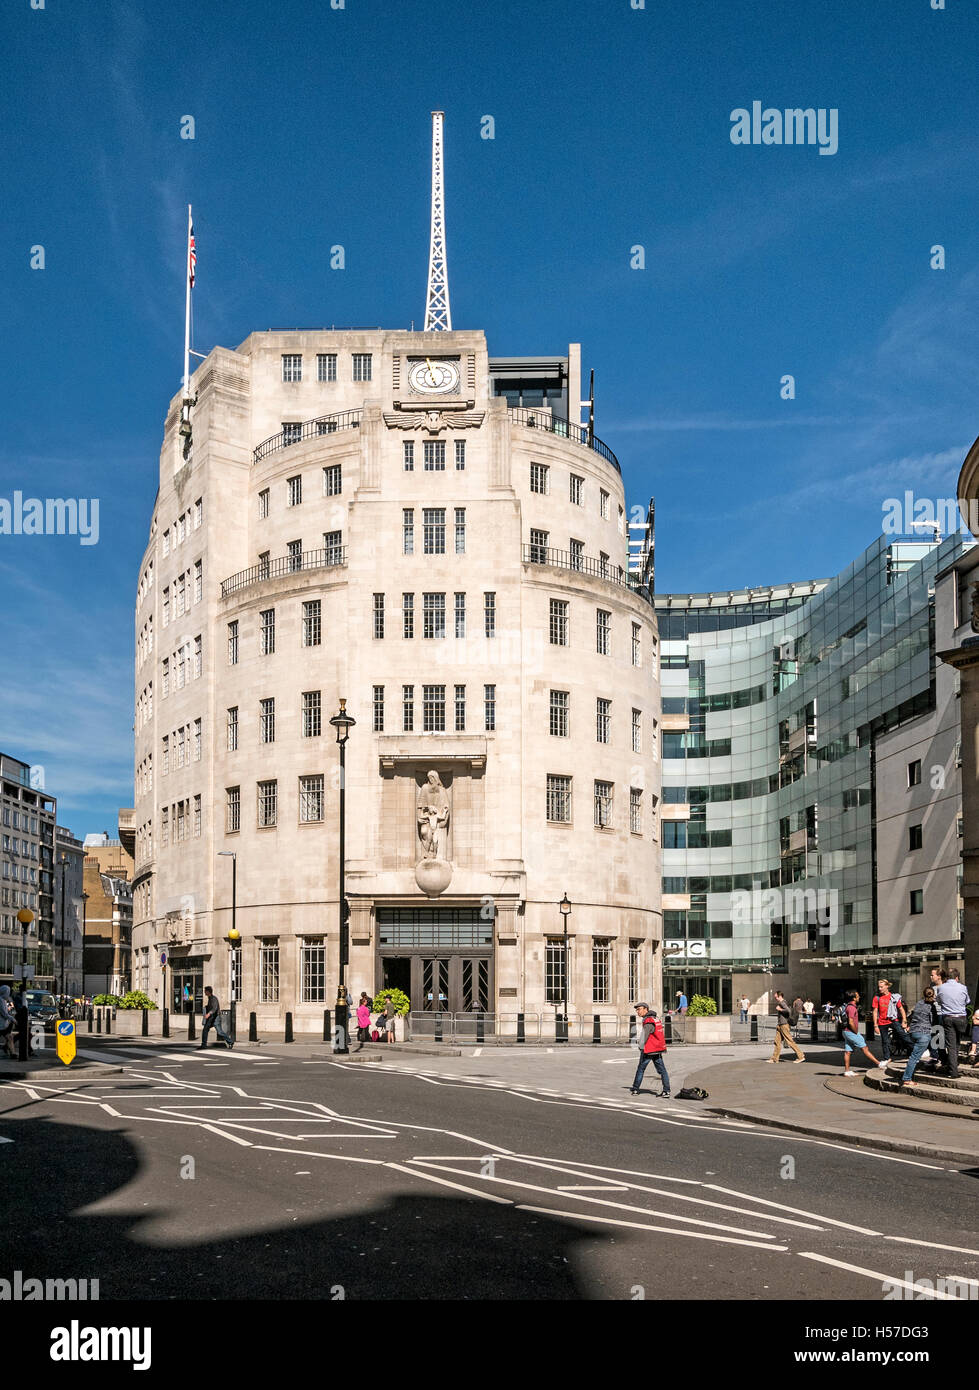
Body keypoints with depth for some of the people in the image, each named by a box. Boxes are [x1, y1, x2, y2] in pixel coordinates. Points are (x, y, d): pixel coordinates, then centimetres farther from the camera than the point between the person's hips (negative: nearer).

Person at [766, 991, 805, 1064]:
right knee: (777, 1041, 8)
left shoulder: (782, 1003, -14)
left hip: (784, 1025, -10)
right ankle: (774, 1059, 11)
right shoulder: (779, 1003, 16)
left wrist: (780, 1009, -18)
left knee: (790, 1041, -6)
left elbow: (788, 1010, -30)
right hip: (780, 1026, 10)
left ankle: (801, 1056, -1)